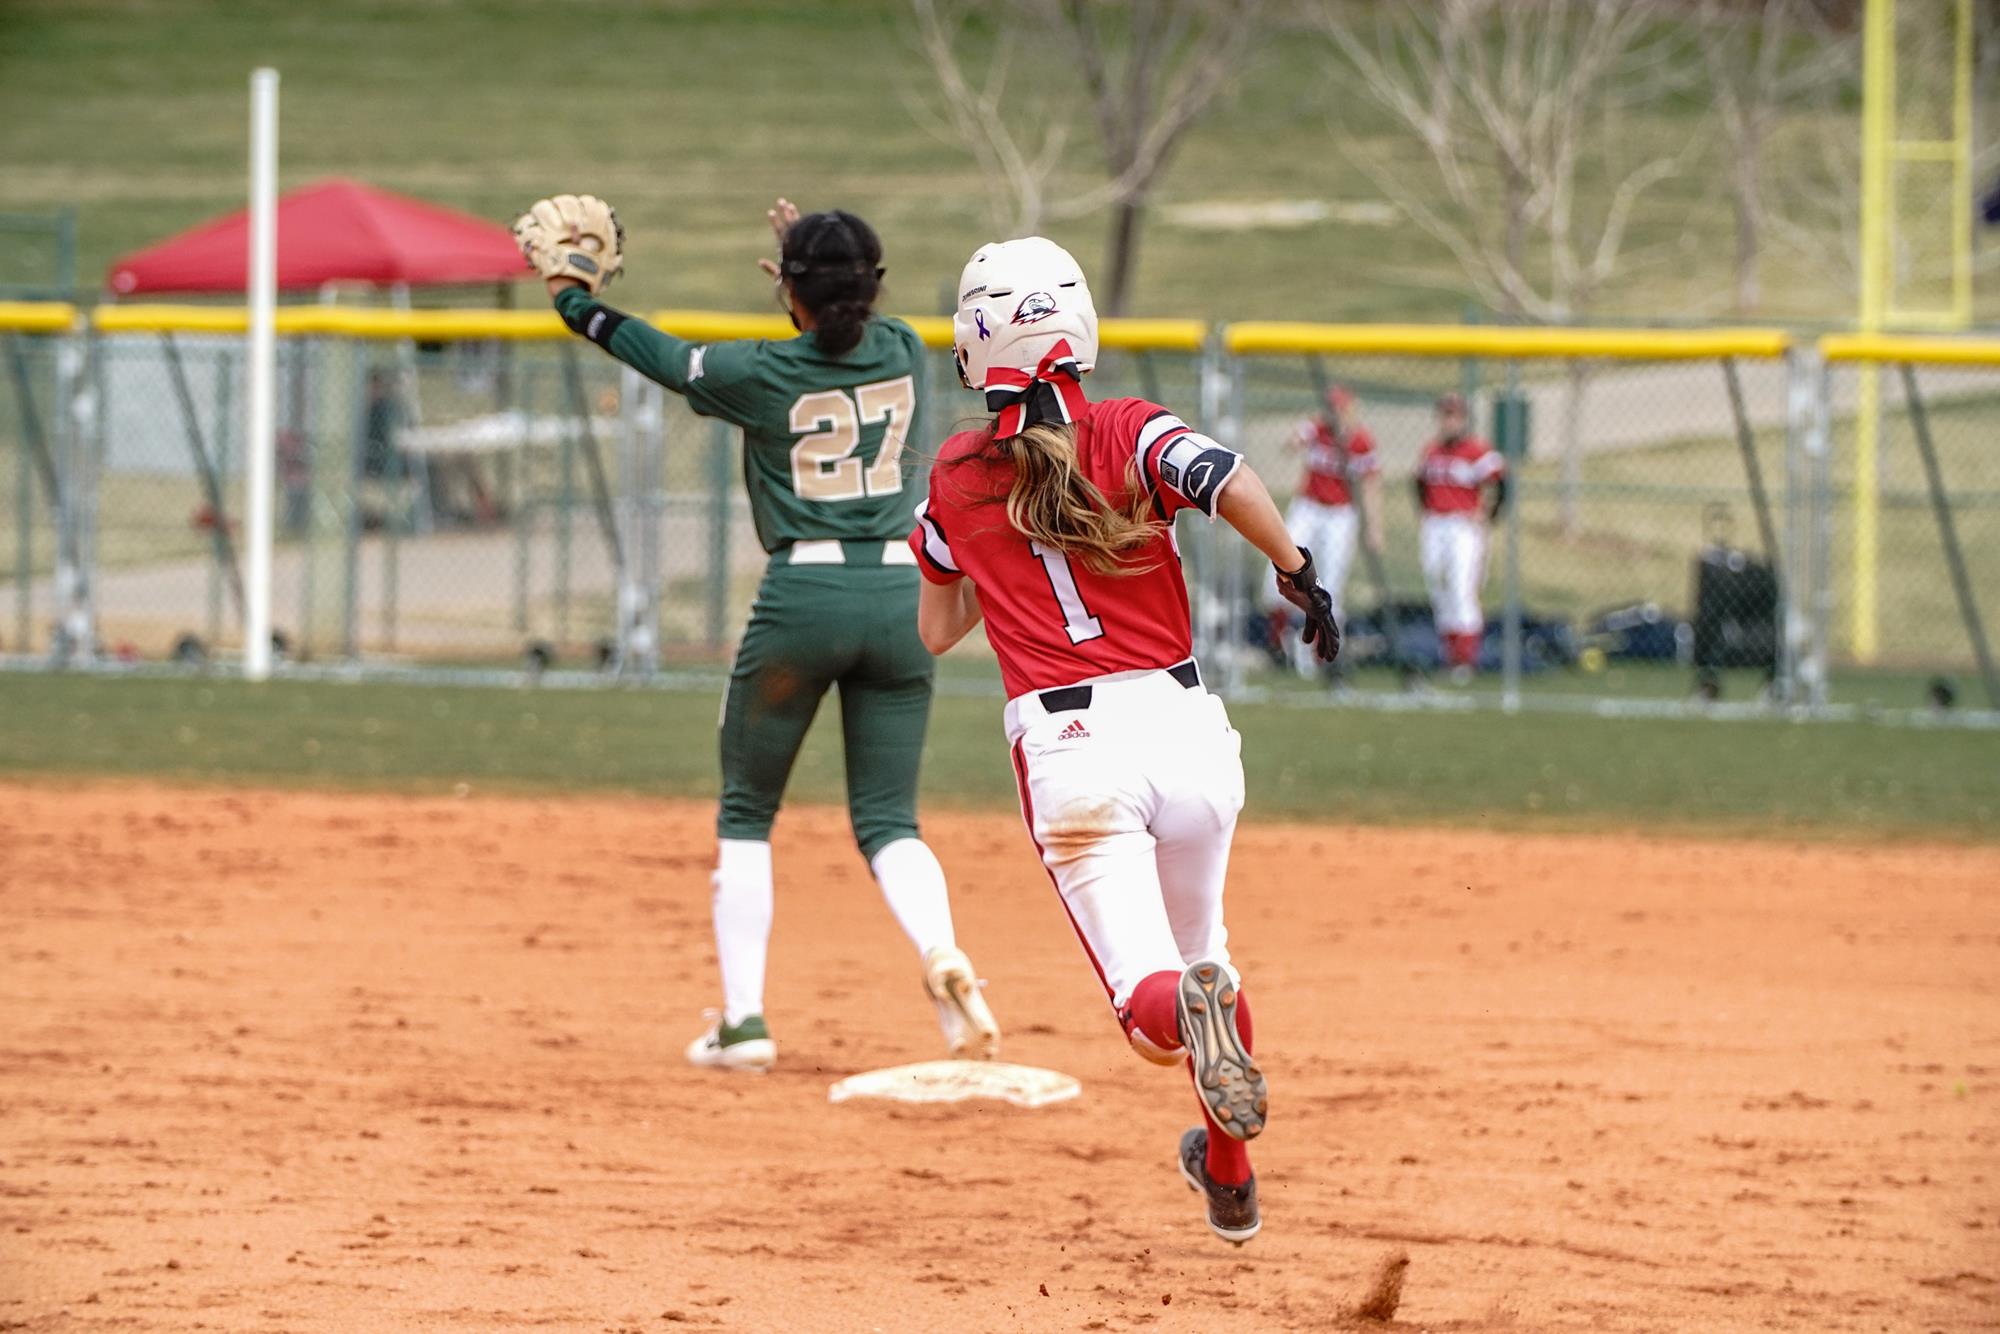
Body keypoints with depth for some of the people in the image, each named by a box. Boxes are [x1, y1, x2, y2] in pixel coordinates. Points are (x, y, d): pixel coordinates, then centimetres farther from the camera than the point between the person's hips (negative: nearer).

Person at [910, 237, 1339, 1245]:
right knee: (1200, 949, 25)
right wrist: (1298, 572, -6)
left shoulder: (955, 479, 9)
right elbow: (1229, 483, -19)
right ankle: (1229, 1179, 37)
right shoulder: (1127, 435, 2)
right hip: (1184, 727, 1)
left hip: (1067, 745, -1)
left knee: (1149, 995, -6)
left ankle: (1188, 1009, -43)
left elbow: (934, 630, 21)